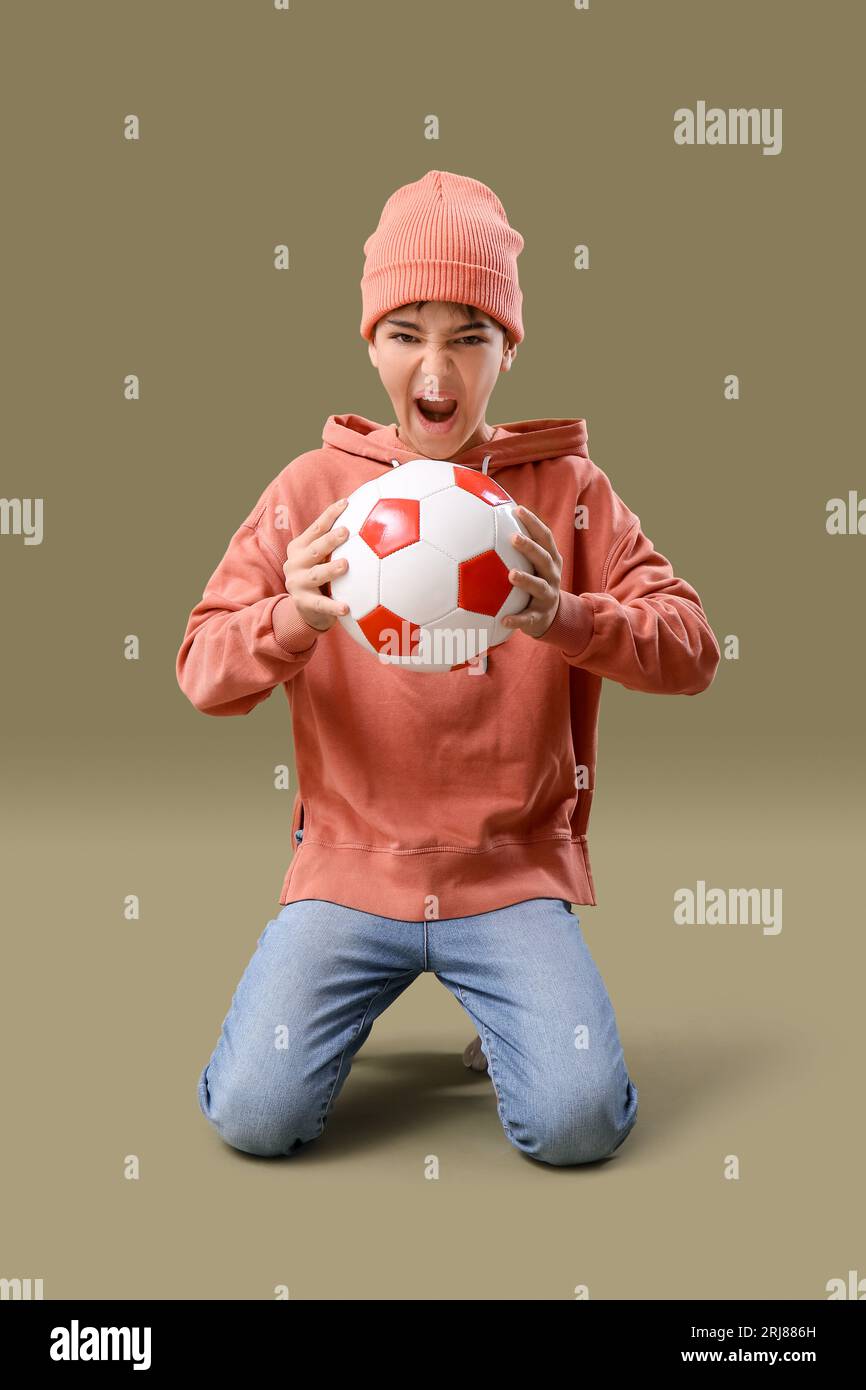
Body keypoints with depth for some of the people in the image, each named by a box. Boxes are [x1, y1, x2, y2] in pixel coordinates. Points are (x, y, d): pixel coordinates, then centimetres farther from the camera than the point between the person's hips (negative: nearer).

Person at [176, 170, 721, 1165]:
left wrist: (565, 617, -26)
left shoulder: (566, 486, 1)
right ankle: (331, 991, 19)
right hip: (352, 861, 1)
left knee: (579, 1122, -16)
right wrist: (291, 619, -27)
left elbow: (691, 651, -6)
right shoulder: (314, 486, 1)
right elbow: (202, 671, -4)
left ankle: (509, 1012, 17)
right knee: (255, 1115, -13)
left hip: (512, 868, 0)